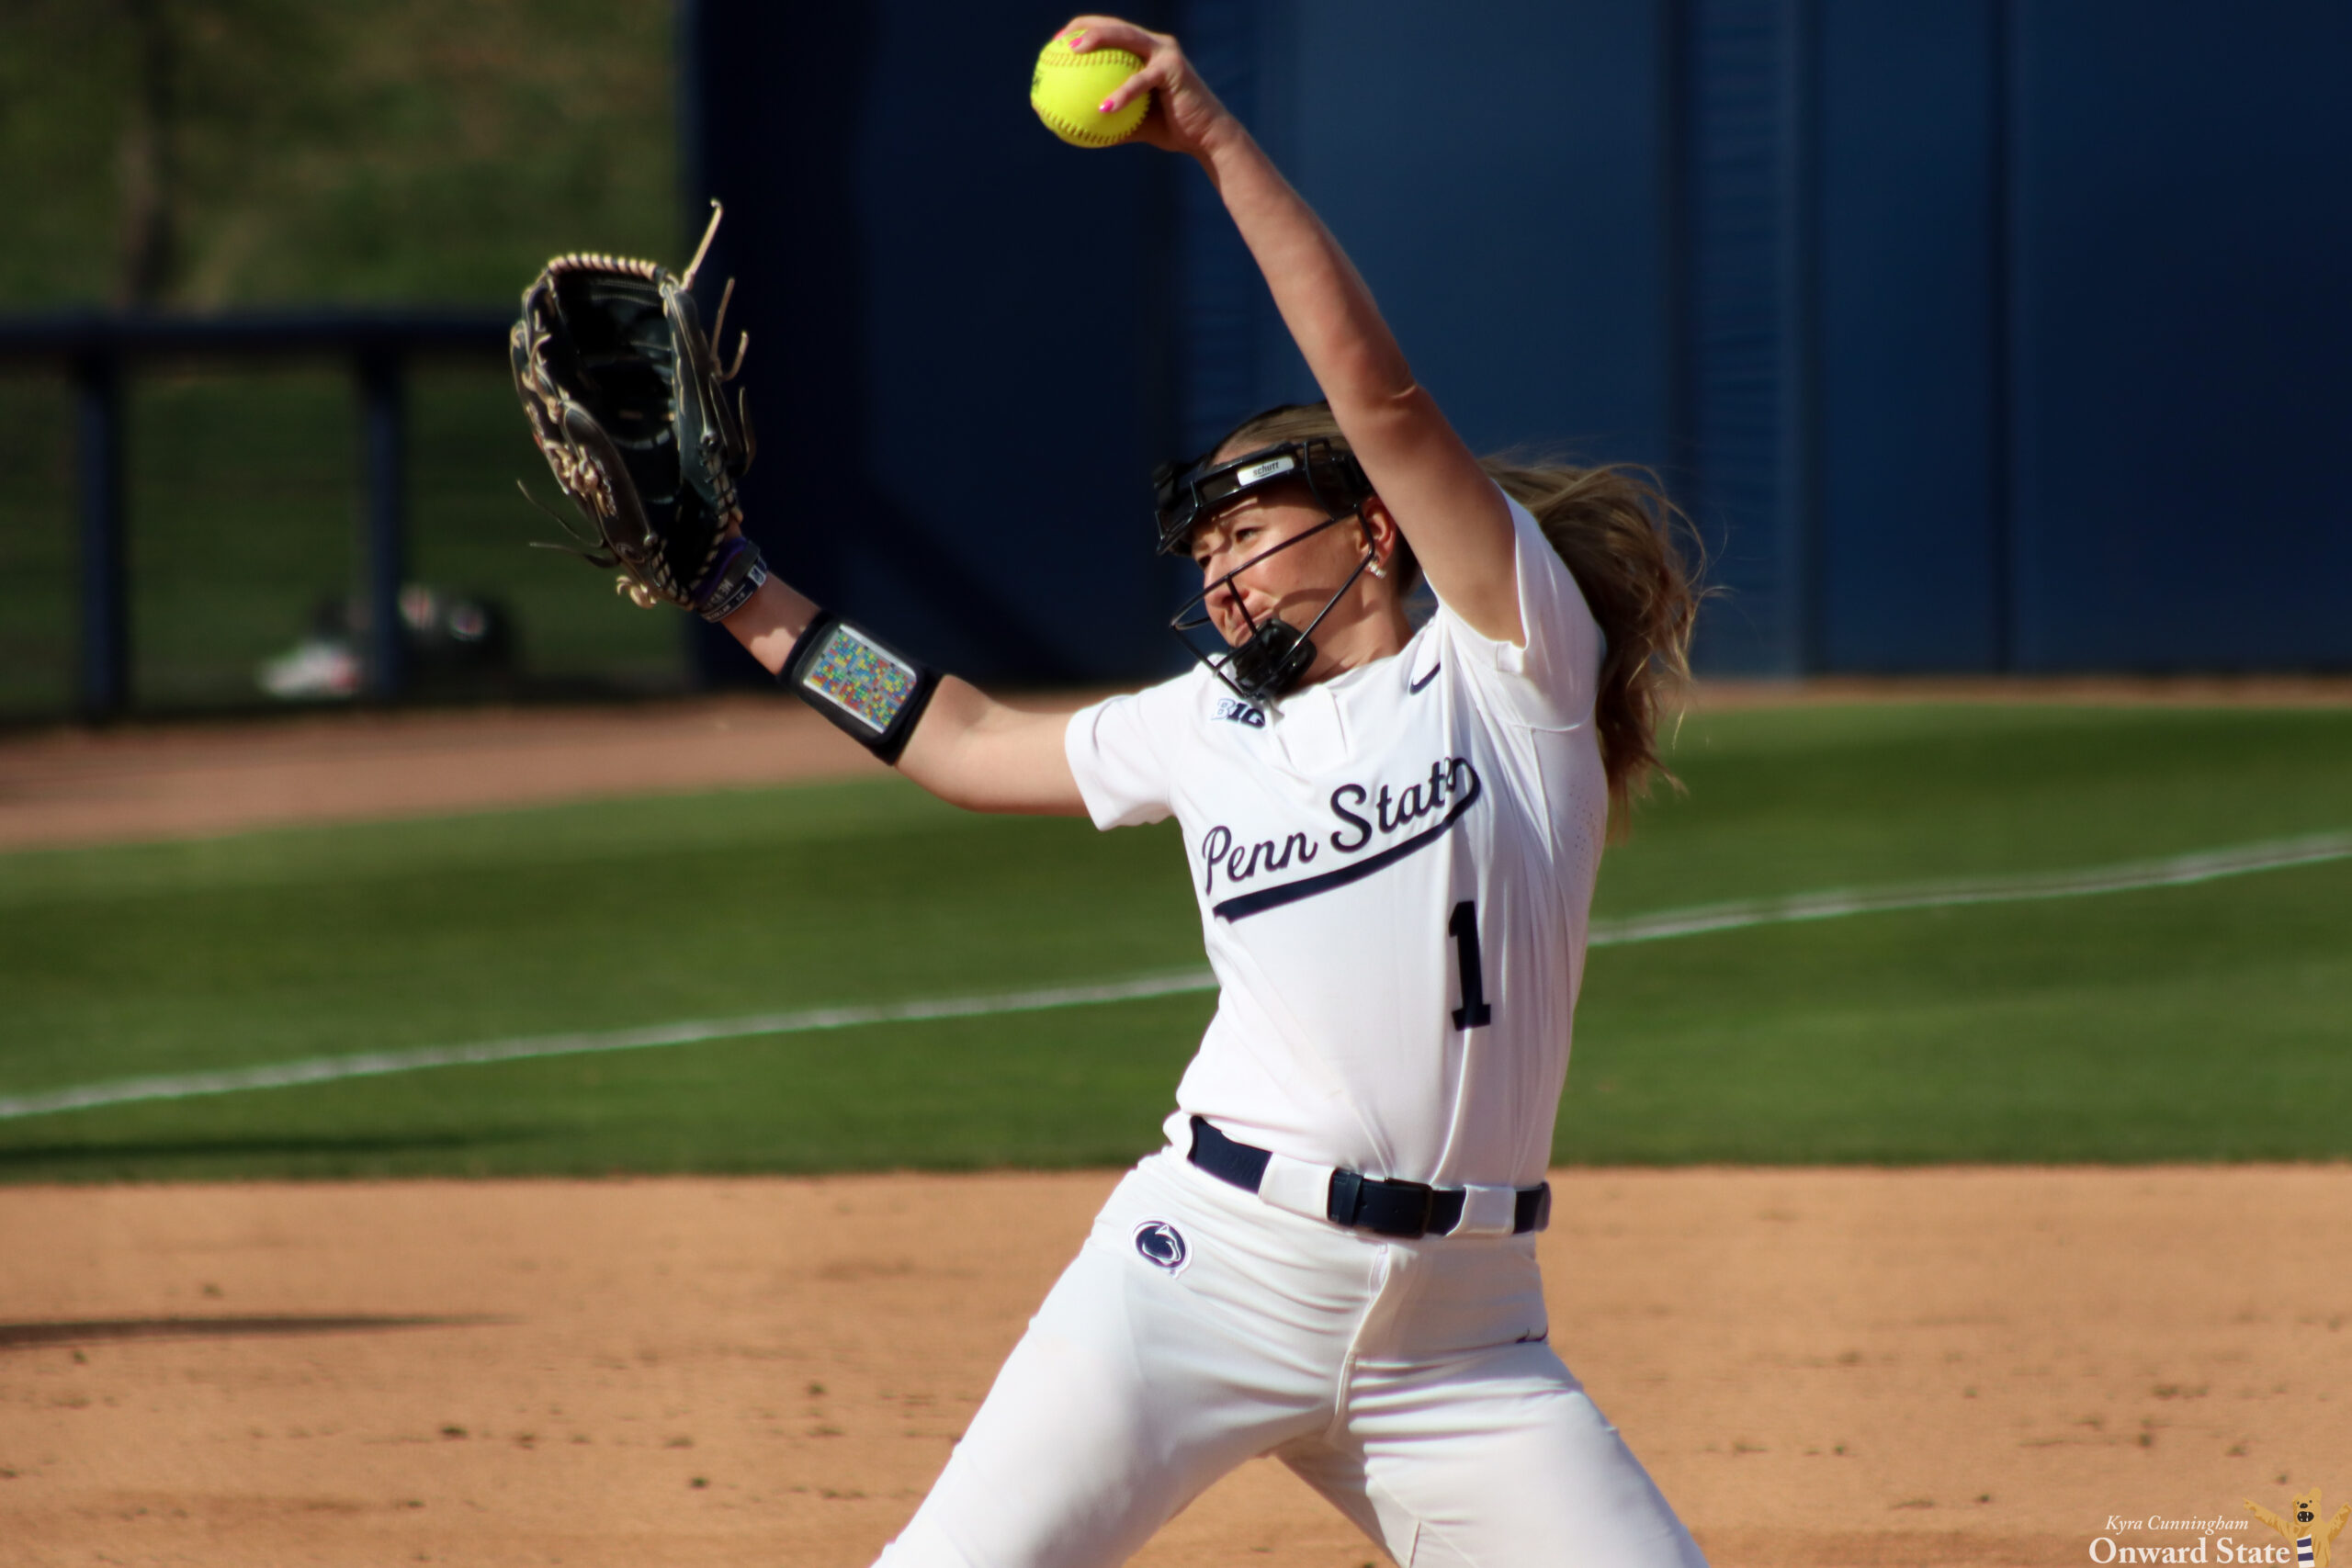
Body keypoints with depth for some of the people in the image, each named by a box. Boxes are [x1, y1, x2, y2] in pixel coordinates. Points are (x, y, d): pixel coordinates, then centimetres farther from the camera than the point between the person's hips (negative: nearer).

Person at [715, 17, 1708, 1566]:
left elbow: (1379, 396, -8)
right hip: (1214, 1263, 2)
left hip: (1456, 1330, -2)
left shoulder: (1511, 668, 2)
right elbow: (971, 744, 29)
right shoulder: (1208, 727, 15)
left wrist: (1219, 140, -11)